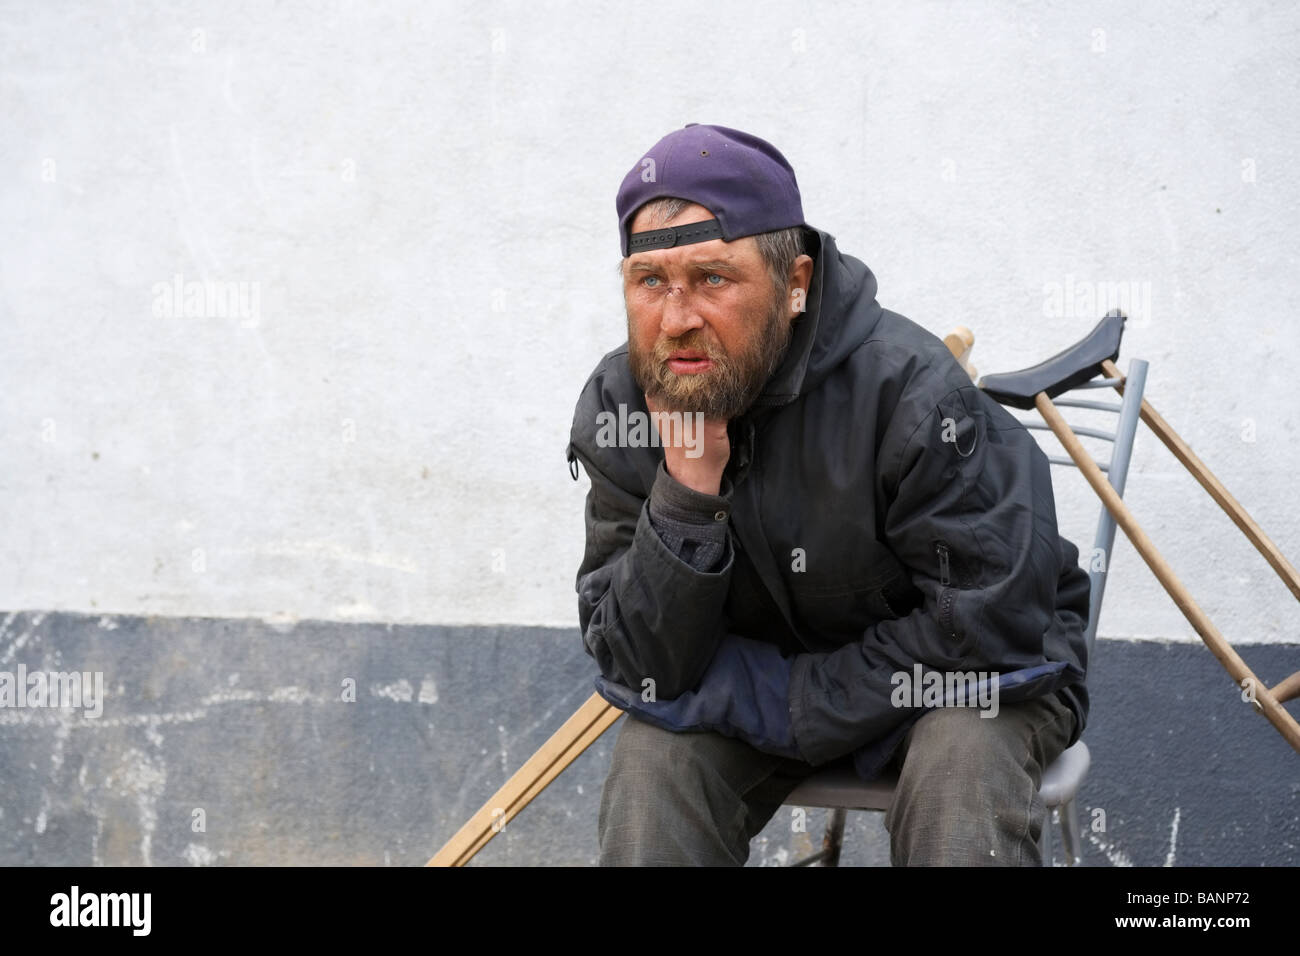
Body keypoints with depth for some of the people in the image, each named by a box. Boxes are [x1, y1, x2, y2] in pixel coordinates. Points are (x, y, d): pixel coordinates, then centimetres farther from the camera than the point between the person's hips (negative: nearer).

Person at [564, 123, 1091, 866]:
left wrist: (779, 705, -23)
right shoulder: (617, 408, -15)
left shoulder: (909, 391, -29)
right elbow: (644, 671, -17)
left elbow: (988, 627, -26)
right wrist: (687, 489, -31)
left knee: (961, 774, -35)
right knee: (653, 758, -23)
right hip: (770, 672, 4)